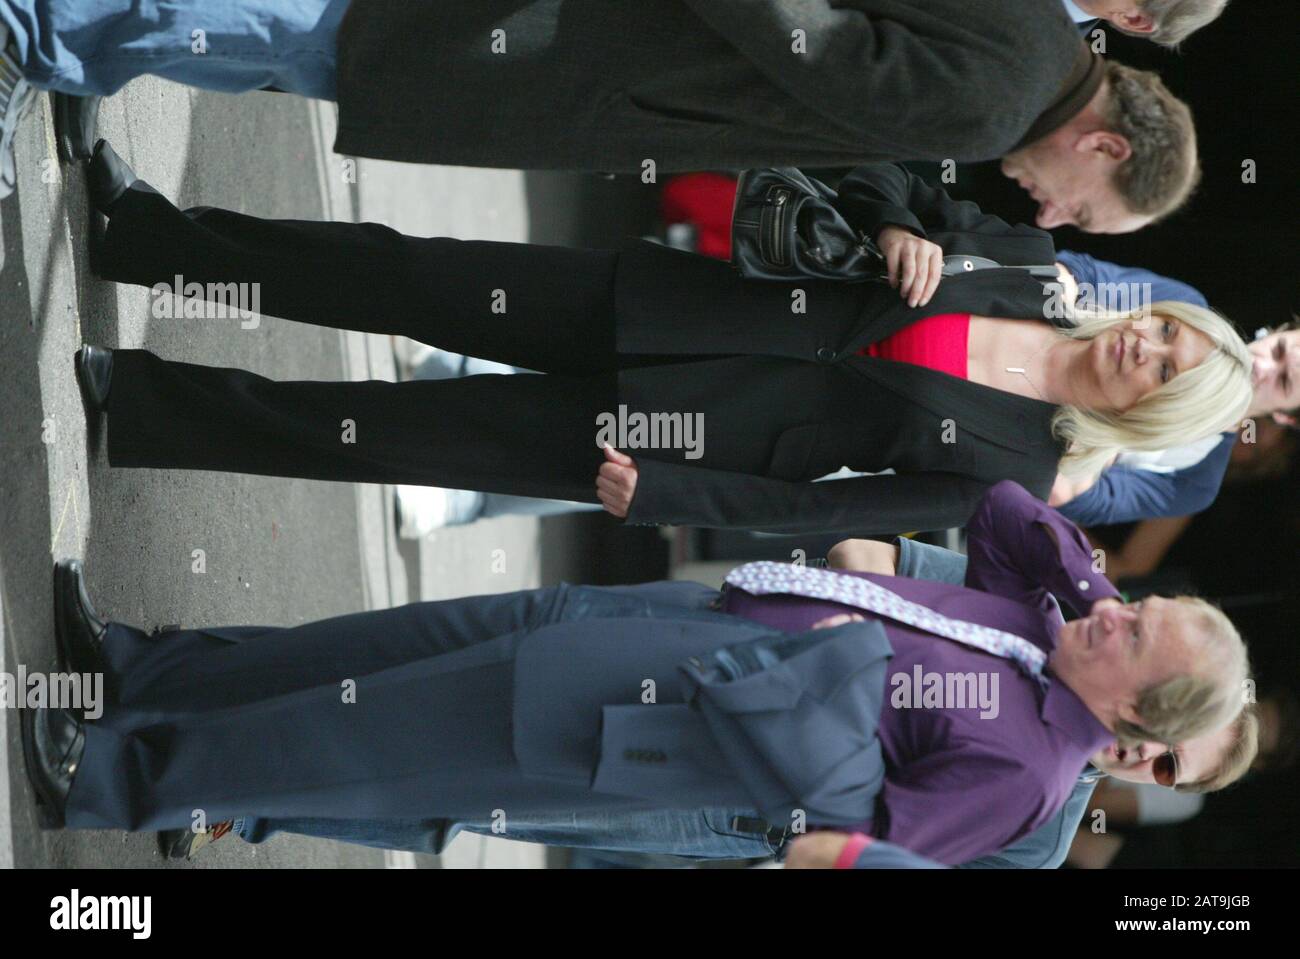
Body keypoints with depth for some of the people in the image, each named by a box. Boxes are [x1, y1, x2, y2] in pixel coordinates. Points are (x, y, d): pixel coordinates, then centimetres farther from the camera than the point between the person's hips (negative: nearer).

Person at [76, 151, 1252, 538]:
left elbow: (810, 511, -12)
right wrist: (898, 224, -14)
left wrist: (651, 494, -17)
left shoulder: (1007, 473, -8)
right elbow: (873, 169, 7)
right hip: (685, 299, 4)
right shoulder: (1027, 265, 4)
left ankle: (140, 402, 0)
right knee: (422, 280, -7)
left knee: (425, 433, -8)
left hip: (709, 428, -4)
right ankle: (154, 234, 0)